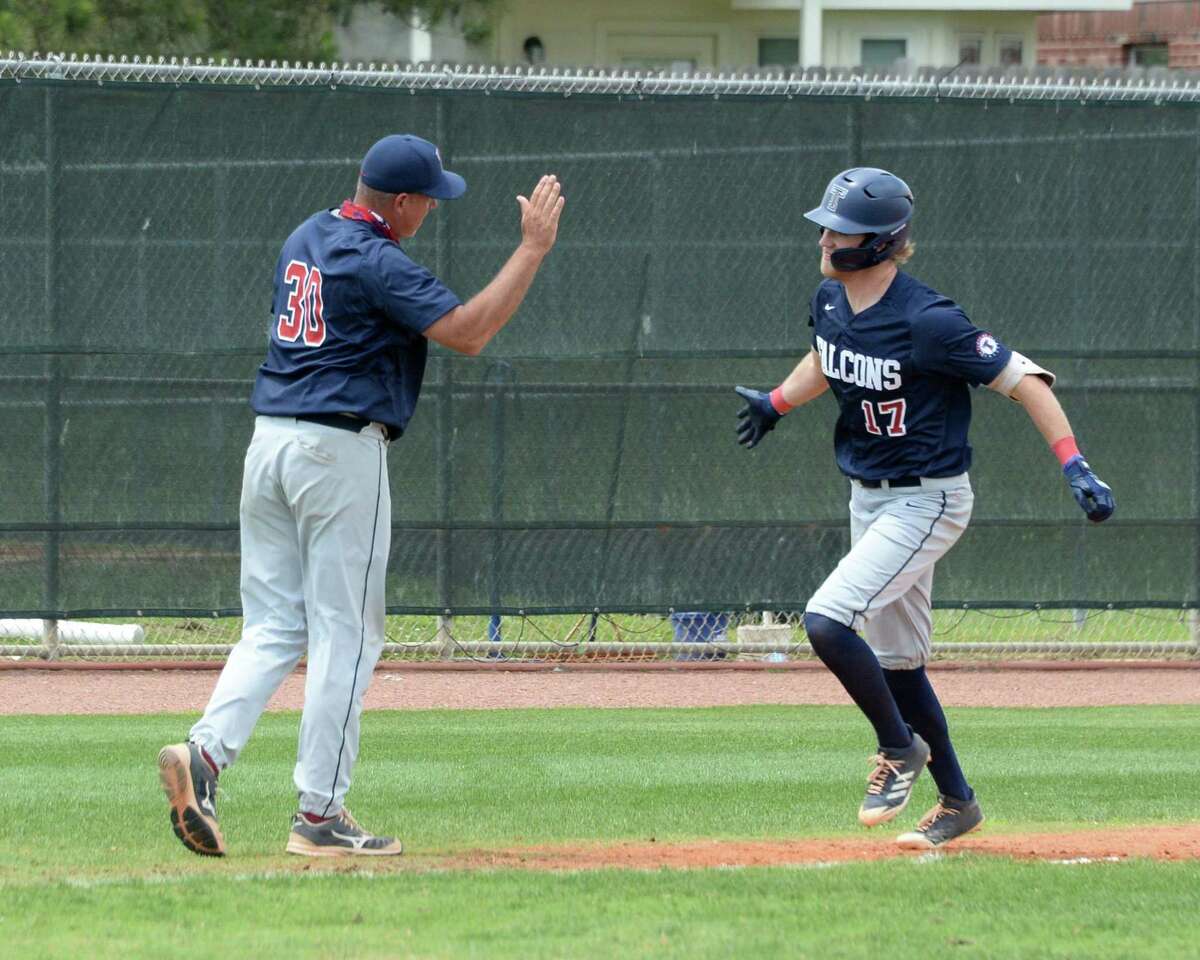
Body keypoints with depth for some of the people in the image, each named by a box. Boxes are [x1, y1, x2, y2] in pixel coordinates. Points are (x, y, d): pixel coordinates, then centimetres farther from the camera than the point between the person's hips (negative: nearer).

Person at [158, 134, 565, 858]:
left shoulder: (305, 239, 13)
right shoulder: (377, 264, -14)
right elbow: (467, 332, -20)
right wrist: (534, 249, -15)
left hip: (269, 439, 8)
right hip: (340, 448, -8)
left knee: (274, 626, 9)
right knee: (345, 634, -1)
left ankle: (207, 751, -14)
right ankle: (321, 817, 0)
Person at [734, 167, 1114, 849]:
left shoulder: (926, 322, -24)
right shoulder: (831, 301, -1)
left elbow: (1021, 378, -21)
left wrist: (1074, 463, -28)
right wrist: (776, 403, 28)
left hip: (927, 501, -8)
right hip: (869, 497, 8)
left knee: (828, 622, -22)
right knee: (895, 661, 13)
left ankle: (900, 748, 1)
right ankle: (957, 802, 27)